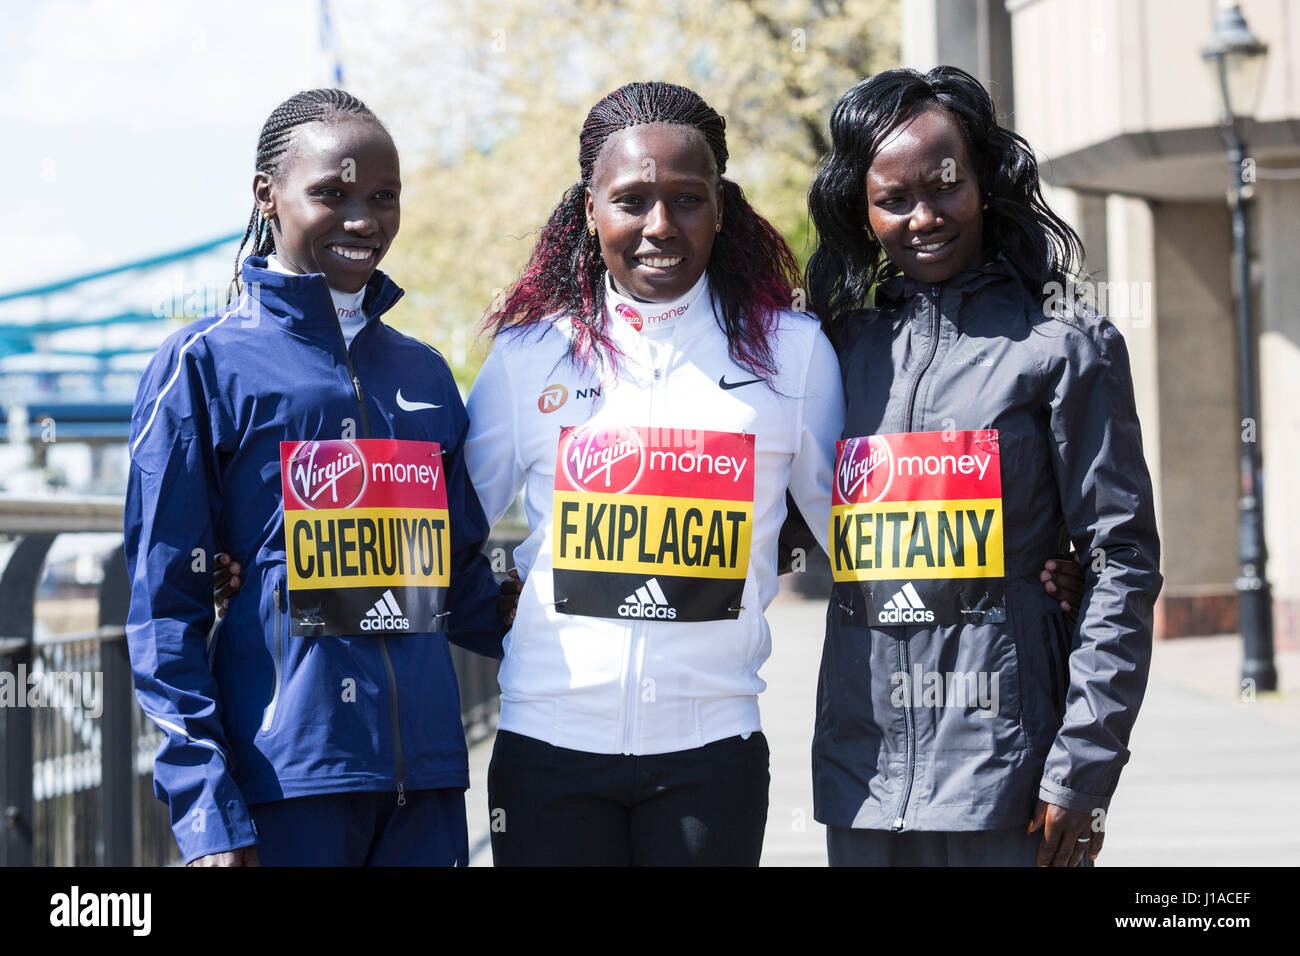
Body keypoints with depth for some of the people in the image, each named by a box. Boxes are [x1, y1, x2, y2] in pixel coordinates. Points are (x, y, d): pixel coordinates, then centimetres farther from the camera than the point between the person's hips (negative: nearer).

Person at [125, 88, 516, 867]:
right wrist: (206, 807, -11)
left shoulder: (425, 375, 15)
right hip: (281, 778, -5)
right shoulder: (207, 364, 0)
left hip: (426, 776, 5)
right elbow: (165, 603, -4)